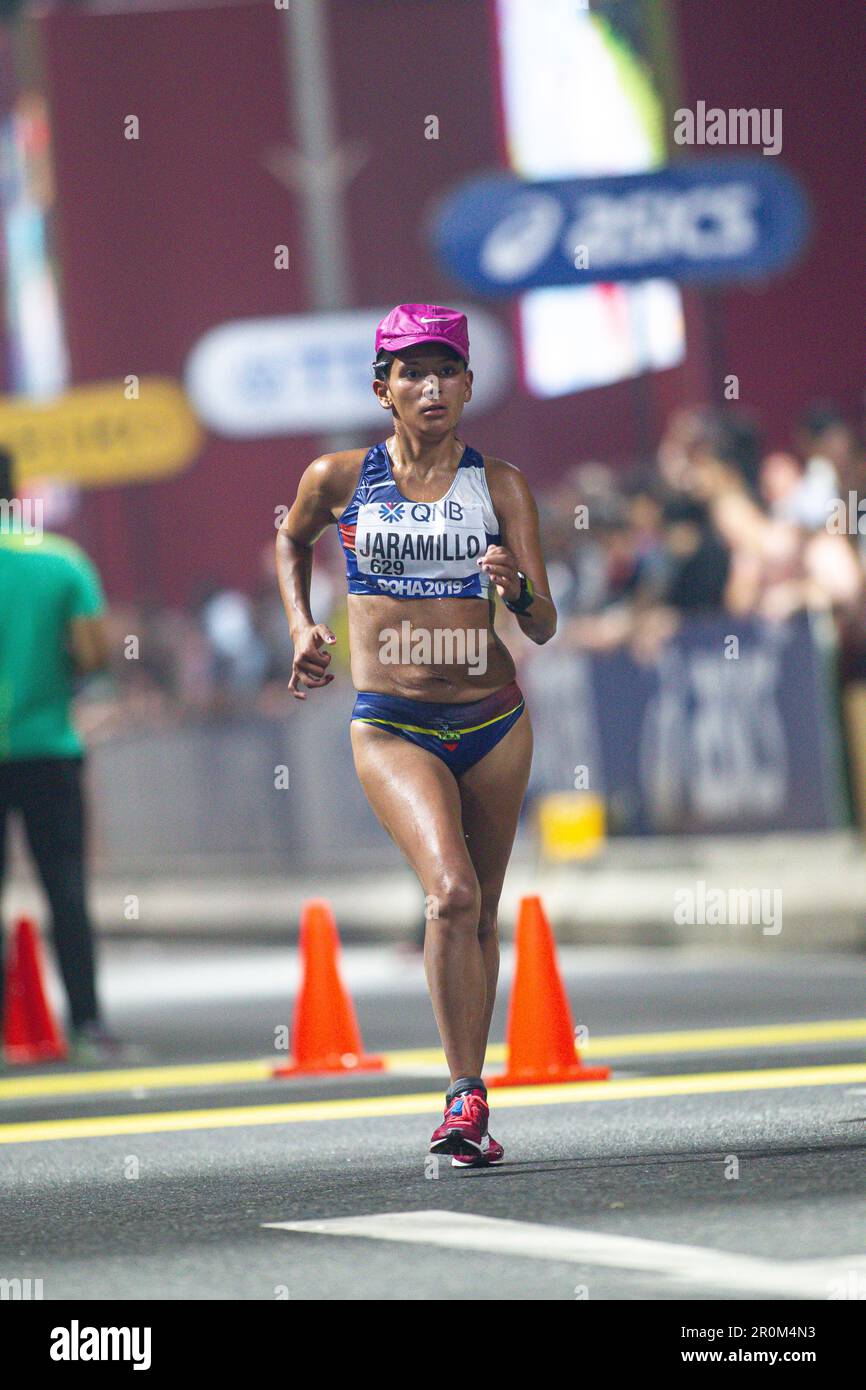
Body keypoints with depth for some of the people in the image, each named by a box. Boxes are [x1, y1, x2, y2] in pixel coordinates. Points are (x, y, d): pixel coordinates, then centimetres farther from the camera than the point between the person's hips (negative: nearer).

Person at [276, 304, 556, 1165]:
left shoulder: (500, 485, 1)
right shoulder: (339, 478, 0)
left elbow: (544, 628, -1)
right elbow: (291, 542, 23)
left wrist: (515, 587, -21)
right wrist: (301, 626, 9)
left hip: (492, 721, 2)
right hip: (391, 725, -2)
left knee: (479, 914, 11)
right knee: (450, 892, -23)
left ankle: (471, 1097, 27)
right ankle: (466, 1096, -19)